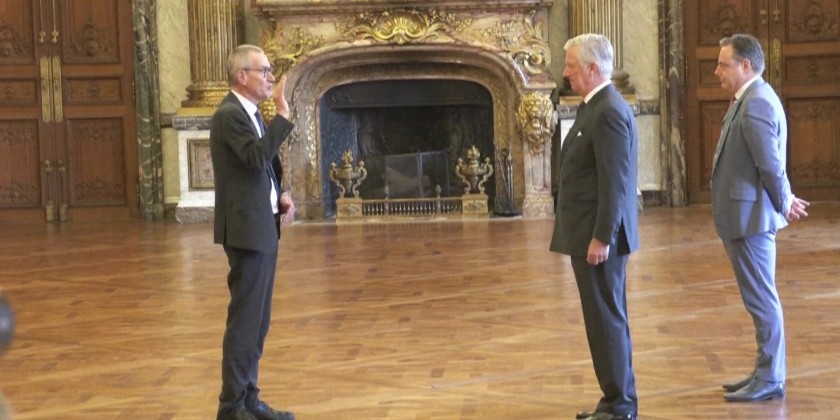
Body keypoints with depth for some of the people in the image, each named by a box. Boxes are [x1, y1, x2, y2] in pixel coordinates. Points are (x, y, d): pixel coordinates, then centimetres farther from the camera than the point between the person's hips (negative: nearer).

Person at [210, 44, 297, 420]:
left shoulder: (250, 114, 14)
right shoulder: (229, 115, -15)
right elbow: (258, 157, -30)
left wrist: (281, 195, 4)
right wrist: (282, 114, -26)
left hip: (263, 227, 10)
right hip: (247, 230, -10)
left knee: (257, 320, 13)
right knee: (245, 320, -5)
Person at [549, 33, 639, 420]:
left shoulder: (609, 112, -18)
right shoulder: (597, 107, 14)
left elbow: (615, 183, -22)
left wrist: (601, 238, -22)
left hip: (599, 236, -10)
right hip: (591, 233, 10)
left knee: (607, 319, -3)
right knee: (606, 318, 14)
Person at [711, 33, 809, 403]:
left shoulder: (756, 103, -20)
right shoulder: (750, 99, 13)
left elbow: (771, 164, -21)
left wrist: (783, 205, -7)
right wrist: (785, 200, 10)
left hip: (750, 217, -10)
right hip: (744, 216, 10)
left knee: (761, 299, -1)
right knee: (760, 298, 16)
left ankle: (771, 380, 8)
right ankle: (765, 372, 26)